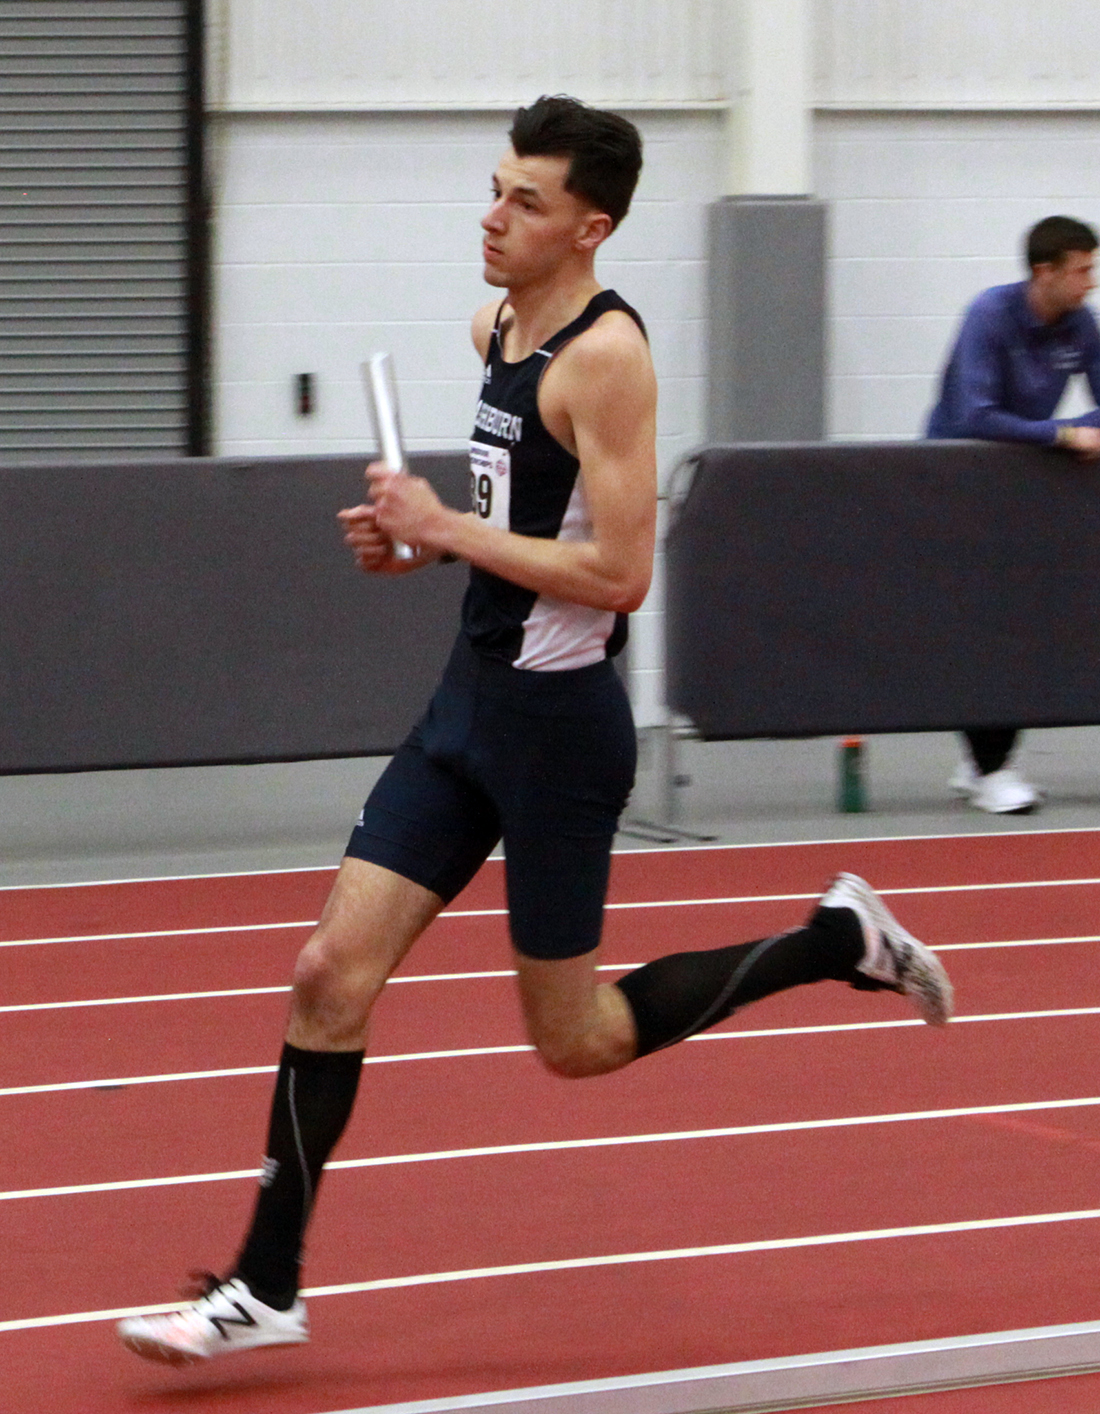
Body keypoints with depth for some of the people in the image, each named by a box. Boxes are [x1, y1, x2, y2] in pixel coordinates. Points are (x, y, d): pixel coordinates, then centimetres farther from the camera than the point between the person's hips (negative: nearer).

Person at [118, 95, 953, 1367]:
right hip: (471, 699, 8)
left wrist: (445, 529, -18)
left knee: (577, 1042, 4)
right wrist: (419, 539, 7)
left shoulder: (604, 355, -18)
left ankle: (836, 943, 20)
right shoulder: (496, 328, 9)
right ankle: (266, 1286, 5)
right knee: (331, 974, 0)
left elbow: (618, 573, -23)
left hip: (555, 721, -8)